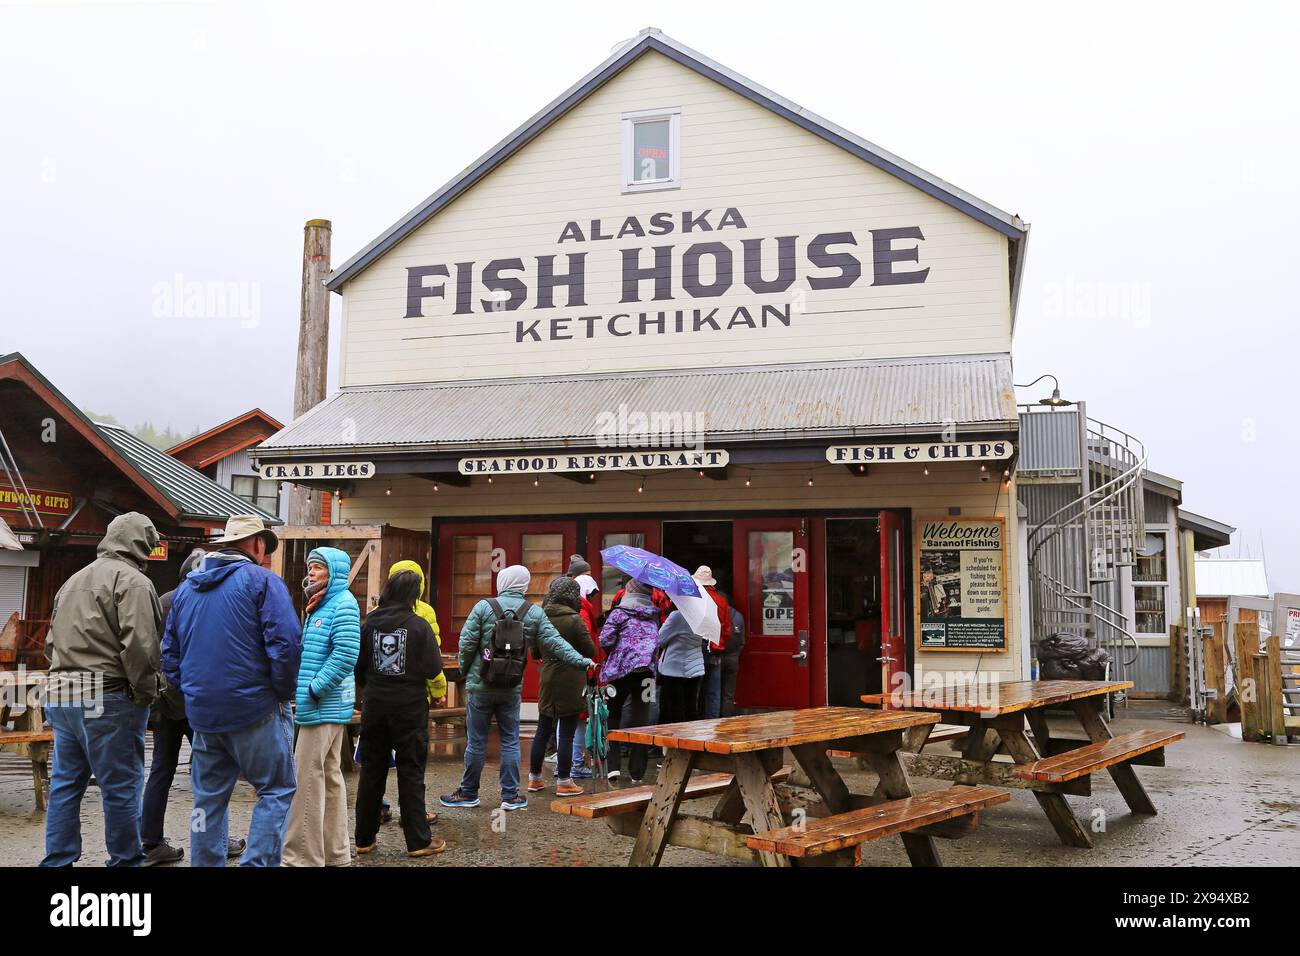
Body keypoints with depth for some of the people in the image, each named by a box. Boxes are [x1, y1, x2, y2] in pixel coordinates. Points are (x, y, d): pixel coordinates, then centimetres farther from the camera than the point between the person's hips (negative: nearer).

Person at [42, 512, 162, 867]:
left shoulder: (74, 581, 19)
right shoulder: (132, 580, -9)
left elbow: (52, 642, 20)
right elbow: (138, 643, -18)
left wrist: (68, 675, 18)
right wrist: (145, 692, -10)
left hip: (59, 694, 8)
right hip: (107, 698, -8)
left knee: (65, 784, 13)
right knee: (121, 787, 1)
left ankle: (58, 861, 17)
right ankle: (126, 860, 8)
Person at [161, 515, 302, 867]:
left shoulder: (186, 587, 14)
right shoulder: (261, 580, -6)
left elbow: (169, 652, 17)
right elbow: (286, 643, -16)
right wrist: (284, 692, -4)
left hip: (202, 713, 6)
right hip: (255, 708, -6)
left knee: (209, 799, 14)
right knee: (276, 791, 3)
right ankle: (257, 863, -6)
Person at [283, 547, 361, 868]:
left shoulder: (343, 604, -12)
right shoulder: (321, 605, 18)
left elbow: (346, 654, -22)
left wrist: (315, 690, -20)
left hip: (324, 707, -10)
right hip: (327, 706, 10)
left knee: (307, 780, -7)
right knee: (331, 777, 13)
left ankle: (301, 857, -1)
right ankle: (335, 852, 21)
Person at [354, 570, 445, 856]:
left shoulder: (370, 623, 0)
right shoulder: (419, 625, -11)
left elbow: (358, 666, 6)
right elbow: (434, 669, -13)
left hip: (375, 706, 4)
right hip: (410, 707, -3)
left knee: (372, 771, 13)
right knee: (411, 773, 4)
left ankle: (364, 838, 21)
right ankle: (418, 841, 8)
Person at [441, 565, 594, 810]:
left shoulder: (484, 607, -8)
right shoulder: (535, 613, 0)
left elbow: (467, 642, -7)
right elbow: (555, 642, -4)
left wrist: (464, 670, 8)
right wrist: (580, 661, 0)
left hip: (480, 686, -2)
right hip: (511, 689, 2)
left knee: (477, 741, 6)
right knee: (510, 741, 10)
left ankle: (468, 793, 17)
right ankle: (510, 795, 13)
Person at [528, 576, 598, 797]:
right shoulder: (574, 619, -14)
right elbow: (591, 651, -8)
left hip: (547, 679, 6)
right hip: (570, 682, -6)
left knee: (543, 731, 15)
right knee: (567, 733, 1)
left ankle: (534, 778, 23)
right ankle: (563, 782, 6)